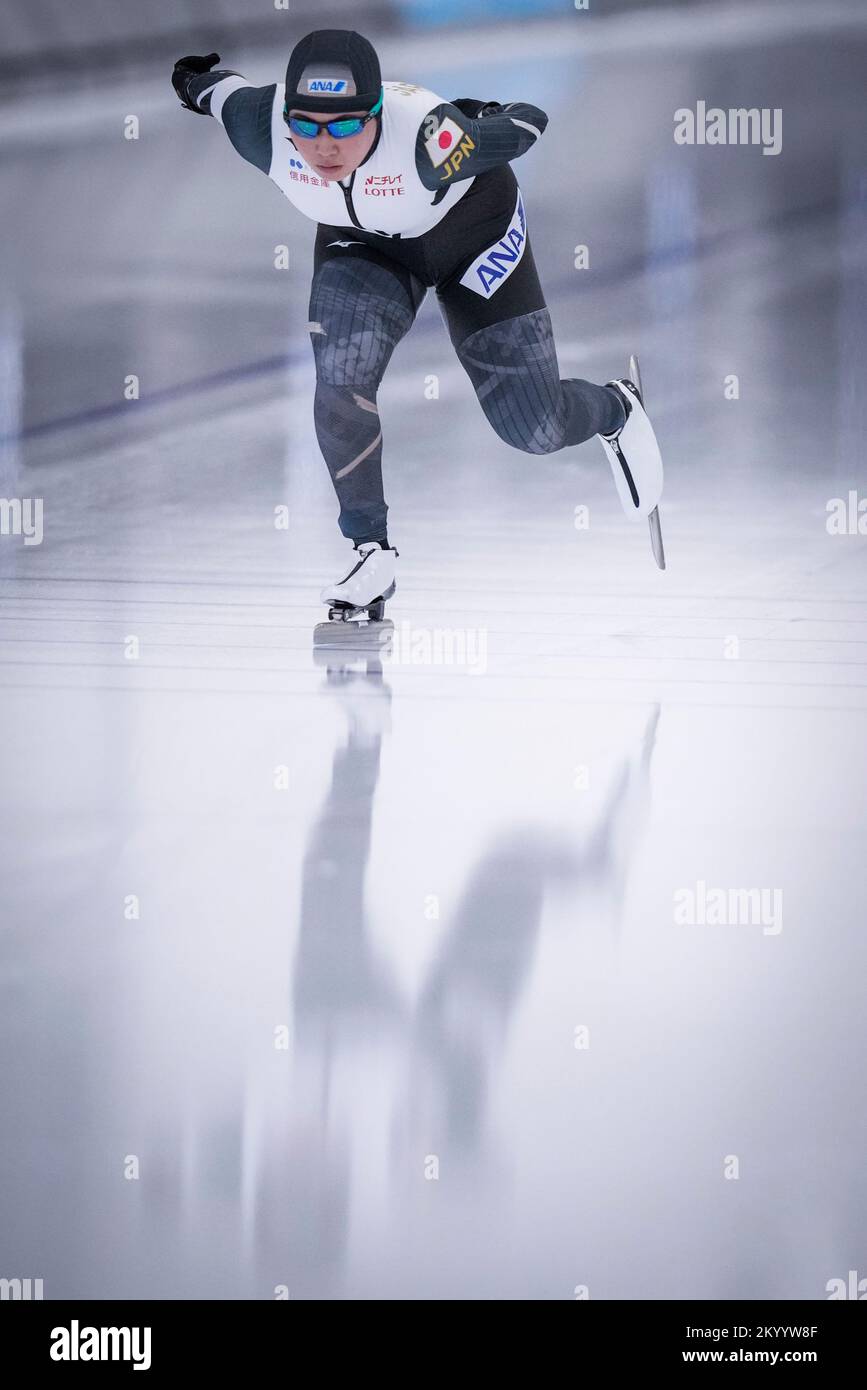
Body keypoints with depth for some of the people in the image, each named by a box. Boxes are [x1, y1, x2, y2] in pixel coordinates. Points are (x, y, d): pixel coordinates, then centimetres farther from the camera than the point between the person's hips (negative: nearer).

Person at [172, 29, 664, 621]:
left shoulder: (430, 139, -43)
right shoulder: (263, 128, -34)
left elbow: (529, 123, -24)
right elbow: (218, 87, -11)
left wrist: (469, 125, -5)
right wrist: (196, 78, 11)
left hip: (470, 227, -2)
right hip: (362, 240, 3)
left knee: (535, 429, 2)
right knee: (342, 381, -23)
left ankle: (616, 411, 39)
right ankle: (373, 551, -4)